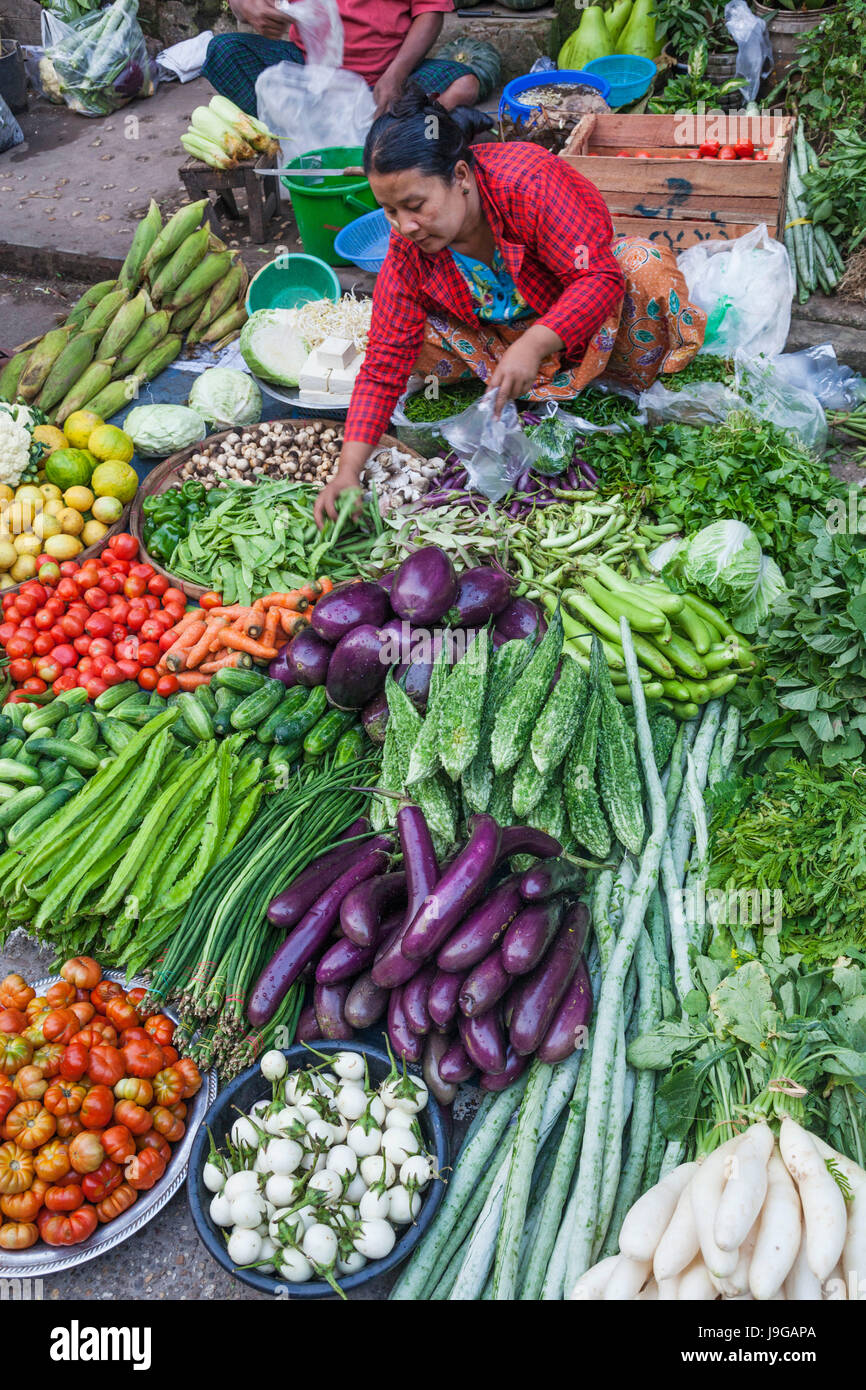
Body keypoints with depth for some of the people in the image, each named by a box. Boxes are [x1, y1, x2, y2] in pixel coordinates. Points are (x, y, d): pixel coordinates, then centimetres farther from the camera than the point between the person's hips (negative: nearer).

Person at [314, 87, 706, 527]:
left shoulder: (529, 181, -33)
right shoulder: (407, 249, -21)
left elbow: (600, 277, -37)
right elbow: (383, 367, -21)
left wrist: (532, 346, -52)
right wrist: (348, 471, -32)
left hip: (576, 326, -3)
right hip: (498, 336, 3)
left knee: (644, 267, -33)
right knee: (413, 340, -22)